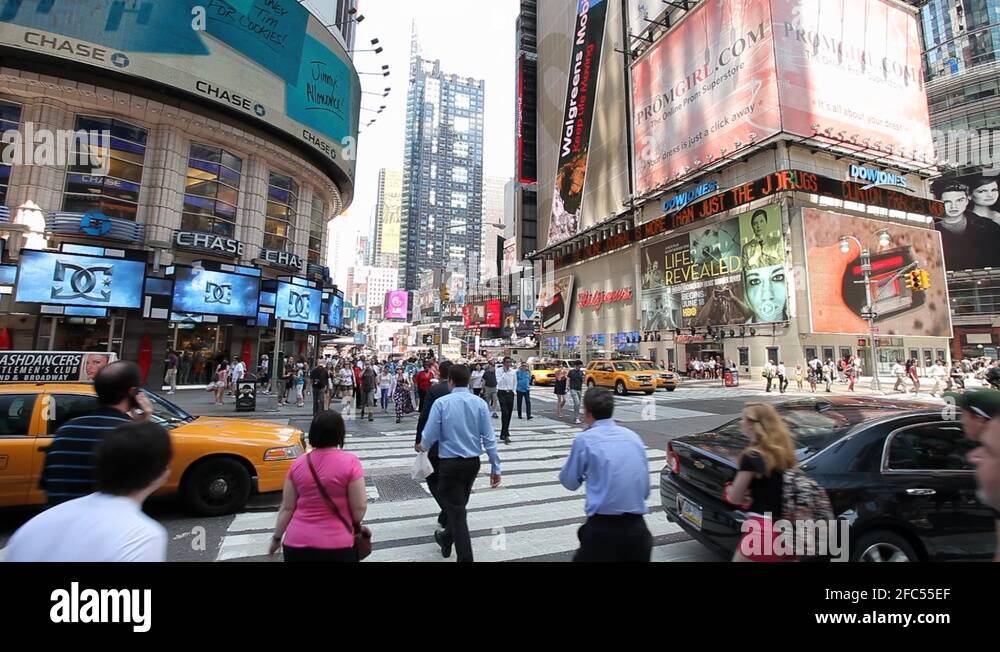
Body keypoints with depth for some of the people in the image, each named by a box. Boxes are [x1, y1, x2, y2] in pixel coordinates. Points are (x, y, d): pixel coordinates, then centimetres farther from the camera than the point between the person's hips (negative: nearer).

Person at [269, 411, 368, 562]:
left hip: (297, 542, 3)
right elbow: (359, 510, -13)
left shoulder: (298, 463, -3)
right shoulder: (350, 462, -14)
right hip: (337, 545, -3)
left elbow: (287, 508, 3)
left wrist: (277, 537, 17)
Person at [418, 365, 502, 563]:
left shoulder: (441, 402, -13)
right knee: (459, 505, 26)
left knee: (457, 510, 5)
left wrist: (423, 447, 13)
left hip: (450, 463, -4)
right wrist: (496, 467, 0)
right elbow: (489, 438, -6)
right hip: (473, 462, 5)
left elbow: (429, 435, -11)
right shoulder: (480, 403, -5)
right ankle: (446, 539, 49)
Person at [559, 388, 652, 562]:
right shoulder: (633, 436, 7)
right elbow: (645, 490, 14)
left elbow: (570, 482, 7)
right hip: (637, 526, 5)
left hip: (602, 527, -4)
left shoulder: (585, 439, -8)